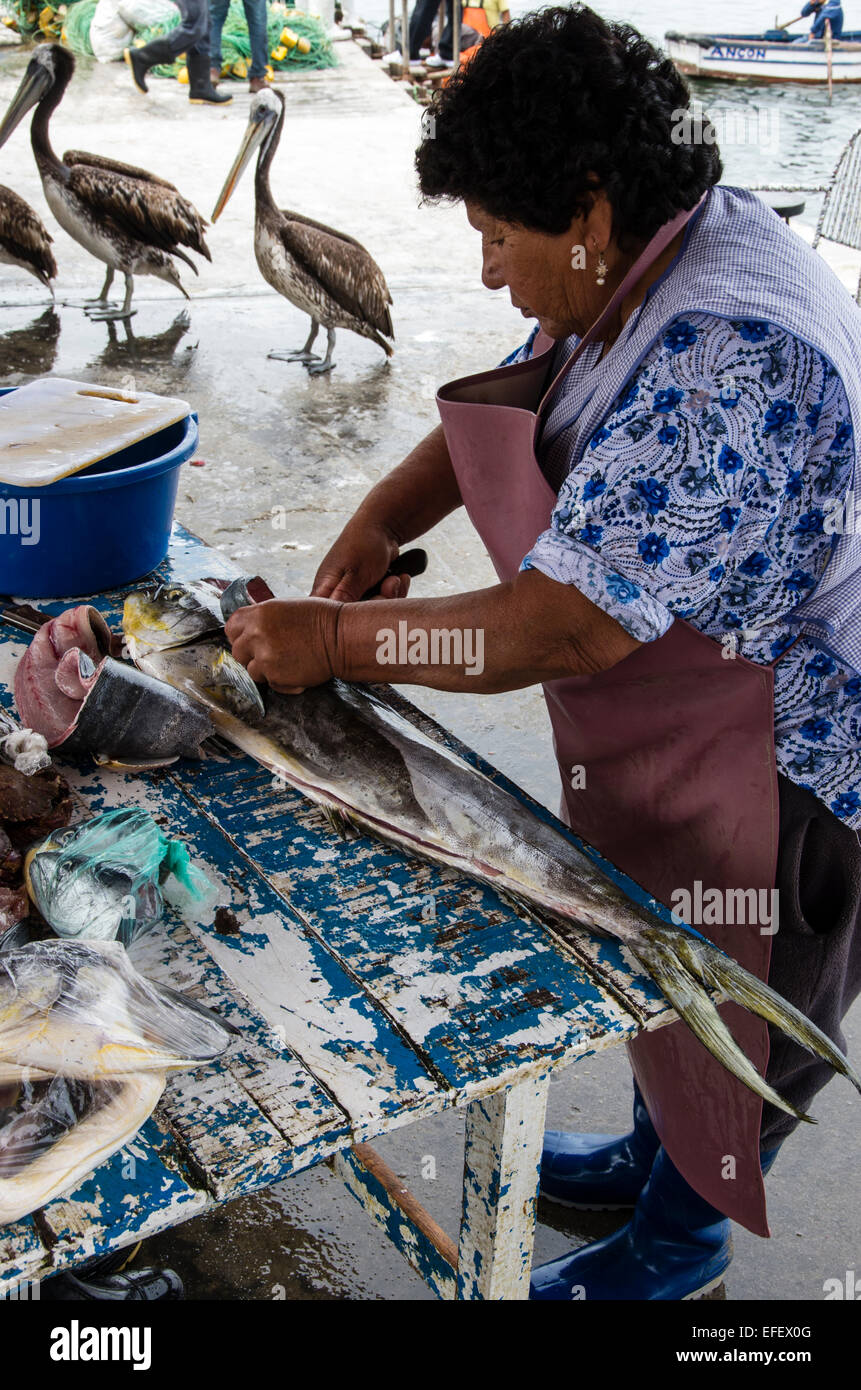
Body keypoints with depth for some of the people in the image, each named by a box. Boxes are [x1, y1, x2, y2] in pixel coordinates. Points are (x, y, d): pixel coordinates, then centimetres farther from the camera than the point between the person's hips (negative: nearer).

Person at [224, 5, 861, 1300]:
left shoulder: (725, 362, -35)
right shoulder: (642, 268, -3)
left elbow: (570, 625, -36)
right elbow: (516, 409, 9)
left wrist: (336, 640, -27)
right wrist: (386, 514, -7)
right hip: (673, 740, 9)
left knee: (741, 1014, 15)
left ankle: (678, 1241, 40)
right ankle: (655, 1152, 53)